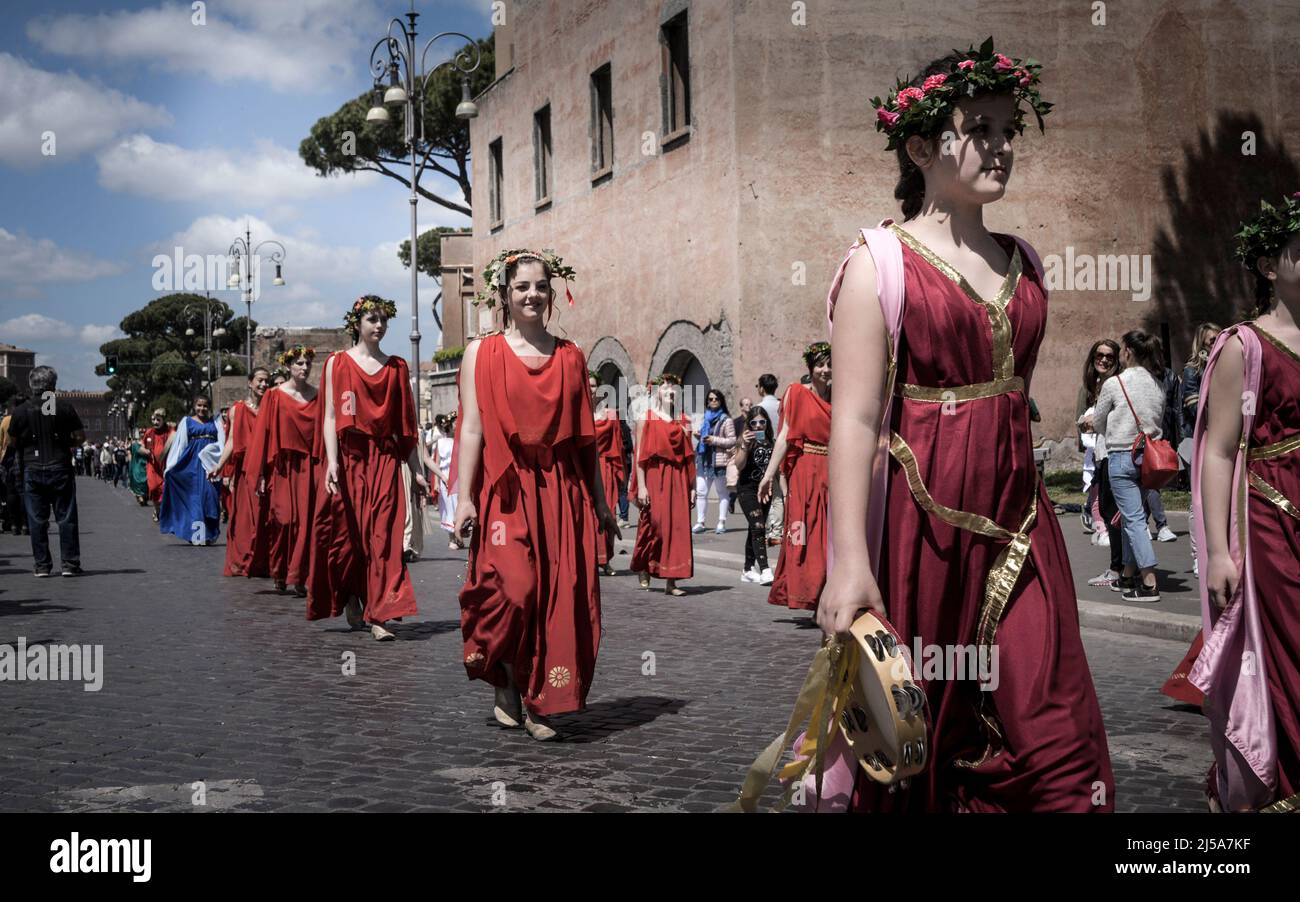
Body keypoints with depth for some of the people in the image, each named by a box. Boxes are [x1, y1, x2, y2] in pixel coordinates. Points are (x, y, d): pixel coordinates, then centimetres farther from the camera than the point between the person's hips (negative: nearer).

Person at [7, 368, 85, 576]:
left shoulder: (21, 411, 0)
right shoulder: (65, 406, -4)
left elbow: (13, 442, 7)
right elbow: (80, 437, -2)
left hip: (33, 471, 1)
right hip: (61, 469, -1)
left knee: (37, 519, 6)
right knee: (66, 518, 4)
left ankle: (42, 565, 7)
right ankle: (69, 563, 2)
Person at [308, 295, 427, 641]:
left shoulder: (396, 367, 10)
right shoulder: (337, 363, 4)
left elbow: (405, 422, 11)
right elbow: (330, 416, -2)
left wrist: (417, 470, 8)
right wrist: (331, 462, -14)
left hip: (384, 459, 1)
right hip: (347, 456, -1)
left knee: (383, 535, -6)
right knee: (346, 532, 3)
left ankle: (379, 615, -7)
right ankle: (350, 598, 27)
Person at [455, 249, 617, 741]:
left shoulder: (570, 356, 12)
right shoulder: (482, 352, 4)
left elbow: (585, 437, 12)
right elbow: (472, 429, -2)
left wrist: (600, 502, 11)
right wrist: (464, 497, -11)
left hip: (562, 492, 3)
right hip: (505, 490, -3)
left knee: (560, 595, 0)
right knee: (513, 587, -15)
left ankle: (537, 701, 13)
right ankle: (504, 684, 11)